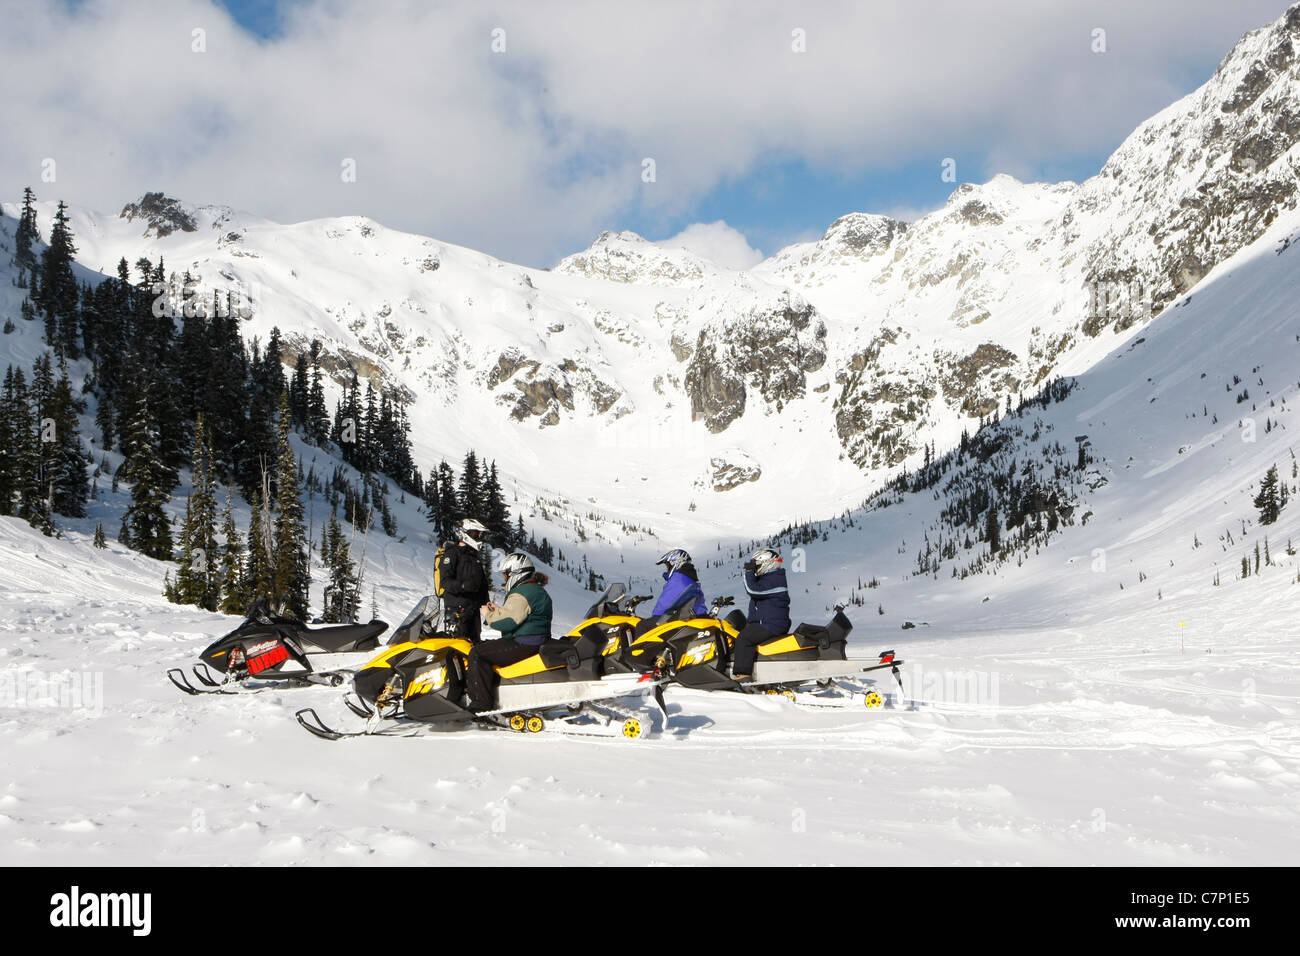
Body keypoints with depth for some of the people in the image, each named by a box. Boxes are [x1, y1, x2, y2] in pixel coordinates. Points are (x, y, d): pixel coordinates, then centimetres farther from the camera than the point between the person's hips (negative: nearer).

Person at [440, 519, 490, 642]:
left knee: (474, 641, 10)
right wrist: (463, 585, -32)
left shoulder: (475, 556, 20)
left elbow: (482, 582, 26)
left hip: (474, 607, 8)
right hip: (457, 607, -8)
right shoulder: (453, 553, -6)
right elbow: (445, 581, -16)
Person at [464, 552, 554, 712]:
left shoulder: (522, 594, -16)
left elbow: (507, 622, -23)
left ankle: (481, 700, -19)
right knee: (483, 645, 18)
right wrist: (497, 610, 19)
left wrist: (488, 614, -6)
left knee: (478, 653, -15)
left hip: (524, 645, -12)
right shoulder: (537, 590, 20)